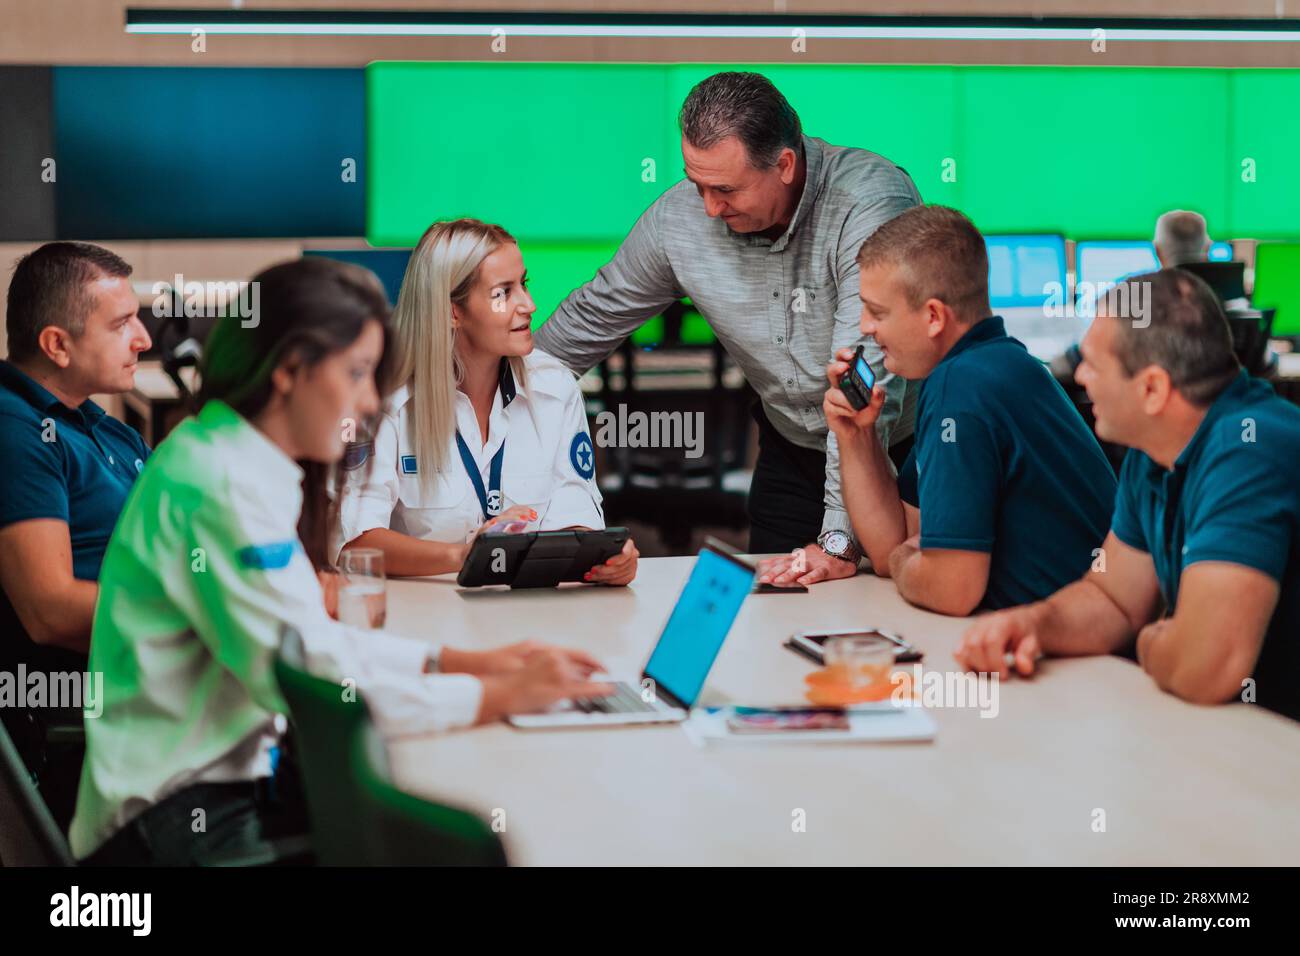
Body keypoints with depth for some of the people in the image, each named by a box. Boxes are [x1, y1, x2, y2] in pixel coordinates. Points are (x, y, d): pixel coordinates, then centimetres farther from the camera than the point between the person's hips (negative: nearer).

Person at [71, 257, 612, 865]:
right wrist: (497, 694, -16)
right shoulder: (223, 487, -20)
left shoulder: (243, 462, 8)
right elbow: (316, 682, -23)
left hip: (241, 765, 9)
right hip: (181, 809, -9)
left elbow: (309, 639, 13)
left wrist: (467, 660, 4)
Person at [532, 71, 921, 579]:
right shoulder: (679, 215, -12)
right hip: (792, 452, 4)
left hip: (908, 446, -4)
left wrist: (841, 538, -37)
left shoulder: (871, 202, -30)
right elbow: (594, 317, 6)